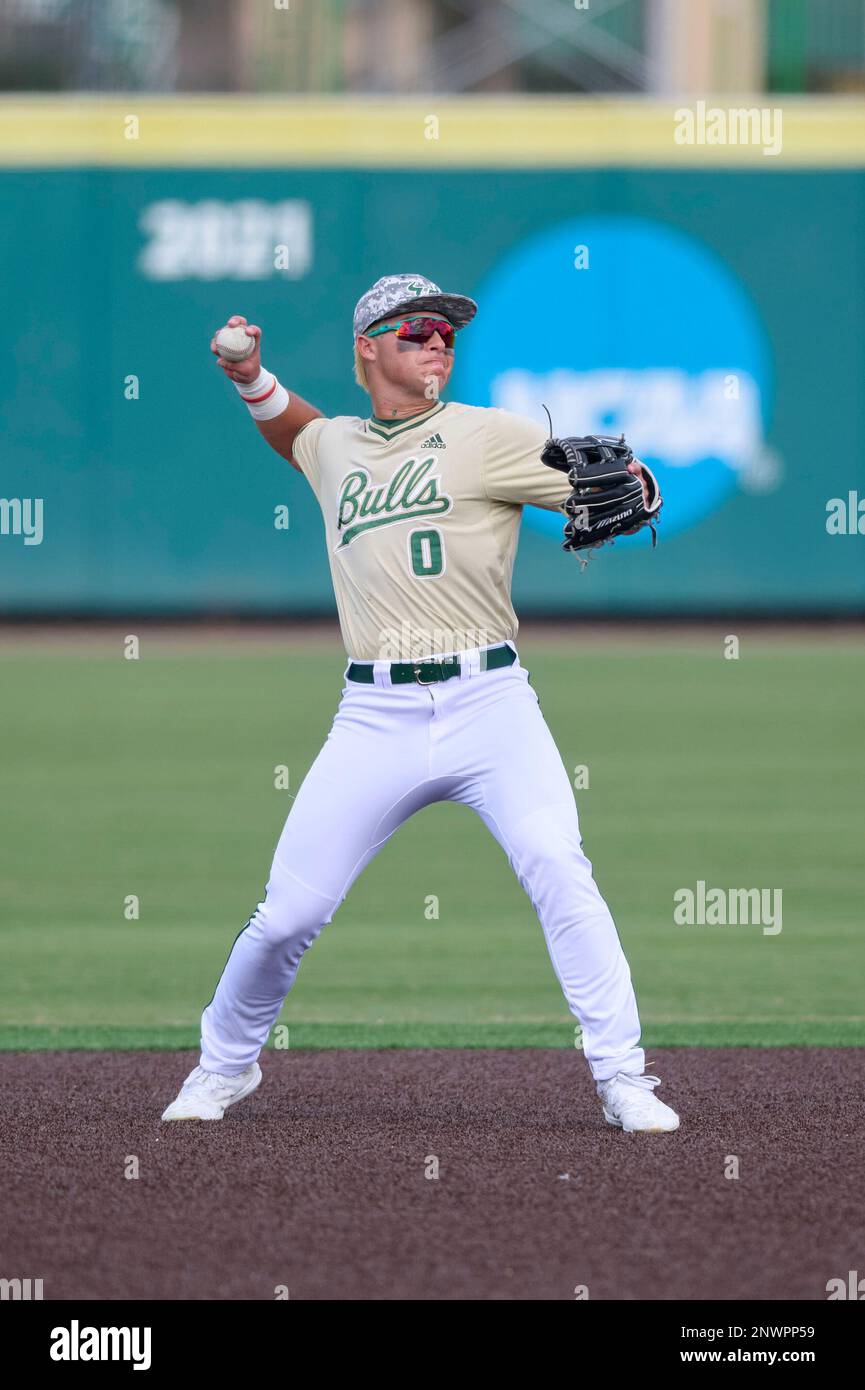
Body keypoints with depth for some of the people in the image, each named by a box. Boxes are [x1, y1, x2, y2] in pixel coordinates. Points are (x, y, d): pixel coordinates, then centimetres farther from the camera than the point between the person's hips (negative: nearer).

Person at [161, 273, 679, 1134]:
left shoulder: (488, 435, 2)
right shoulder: (335, 448, 16)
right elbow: (292, 428, 41)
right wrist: (250, 378, 22)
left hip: (488, 706, -3)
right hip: (376, 717, 3)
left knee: (560, 877, -21)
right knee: (288, 914, 1)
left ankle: (623, 1081, -15)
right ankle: (222, 1069, 24)